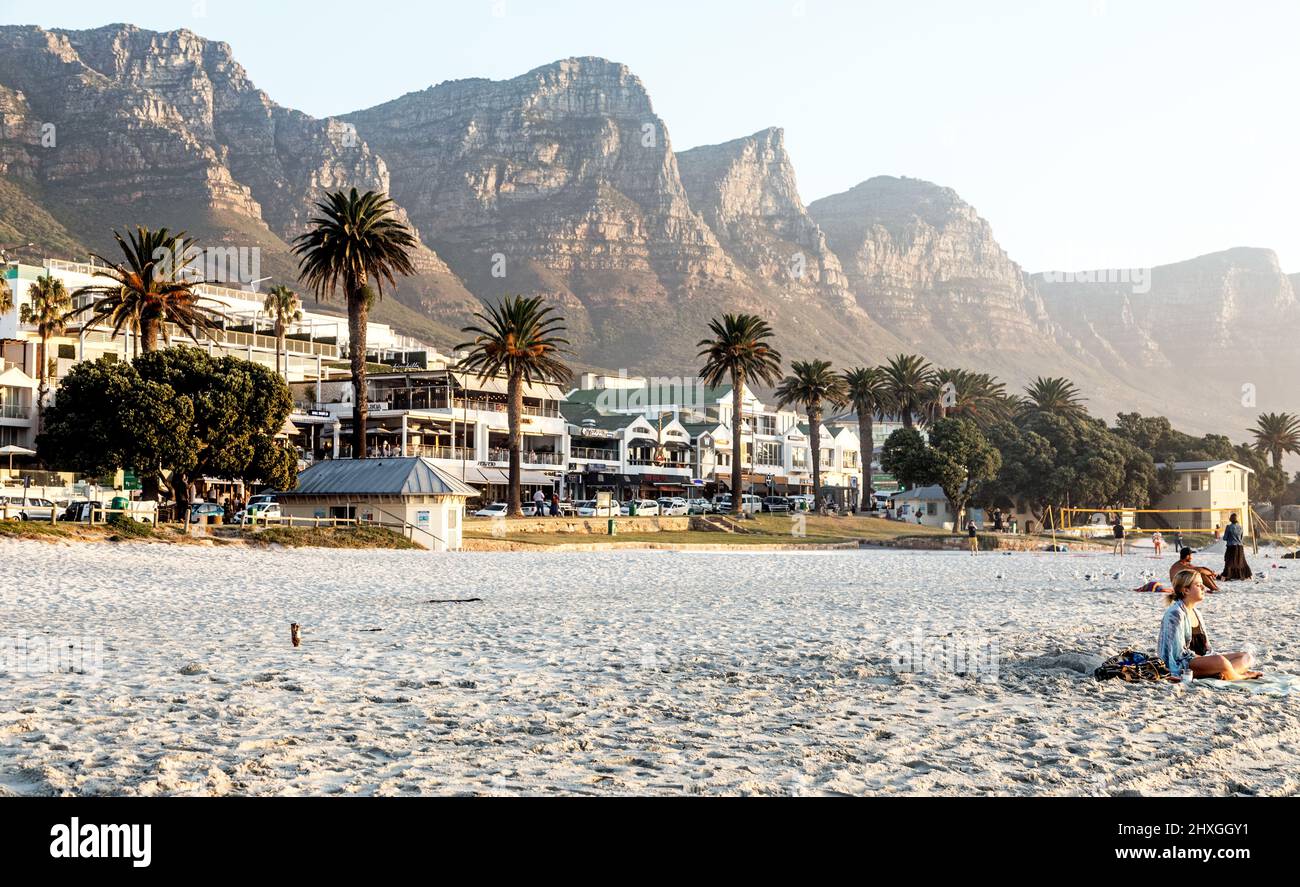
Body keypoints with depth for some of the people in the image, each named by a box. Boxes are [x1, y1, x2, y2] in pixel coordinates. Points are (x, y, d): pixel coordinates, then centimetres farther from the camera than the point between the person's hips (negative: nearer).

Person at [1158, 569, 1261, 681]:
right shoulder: (1175, 613, -12)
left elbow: (1206, 648, 17)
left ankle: (1220, 673, -25)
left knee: (1247, 657, 2)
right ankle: (1241, 677, -5)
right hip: (1182, 666, -10)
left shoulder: (1196, 613, 17)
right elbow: (1180, 652, -19)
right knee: (1219, 661, -35)